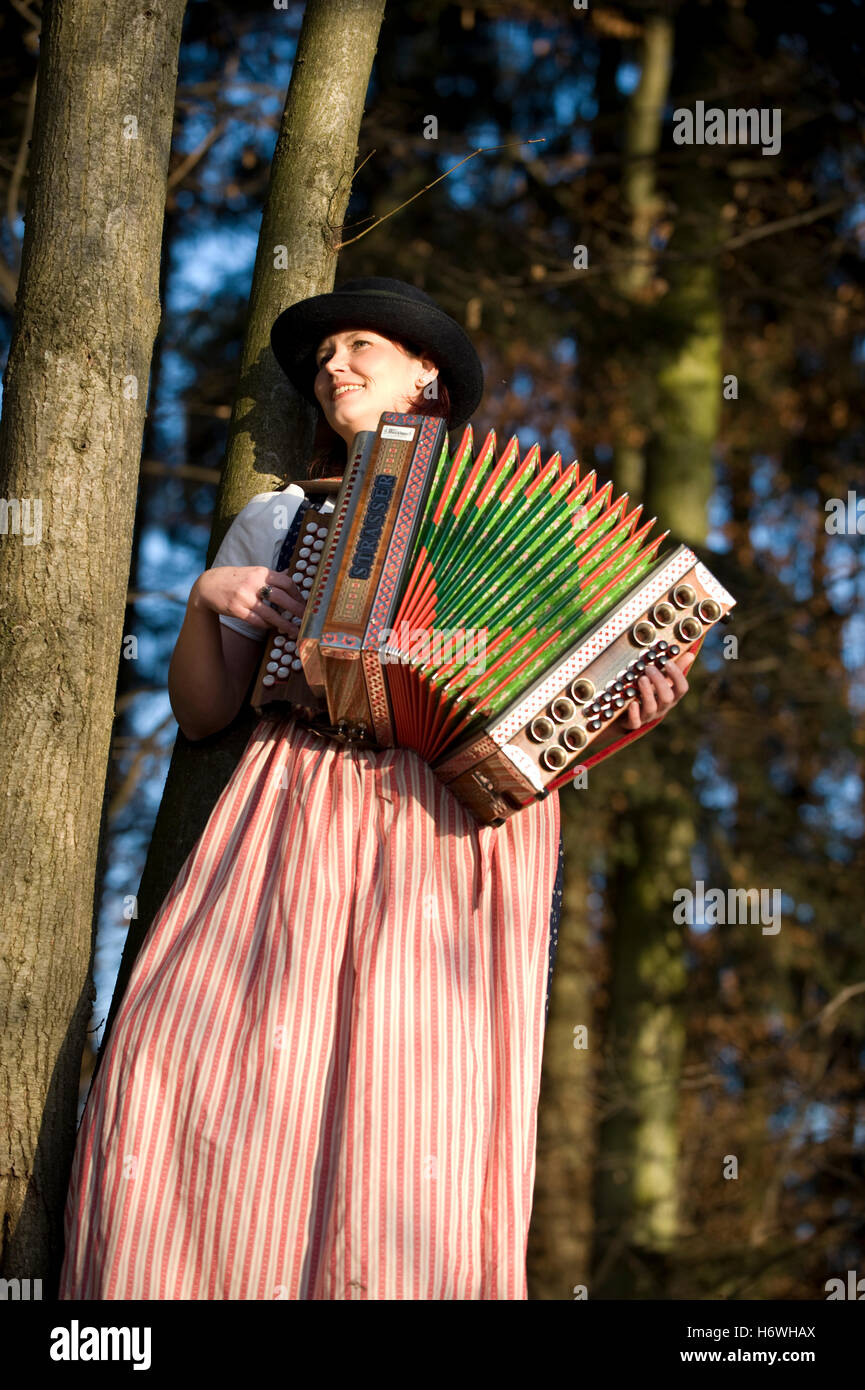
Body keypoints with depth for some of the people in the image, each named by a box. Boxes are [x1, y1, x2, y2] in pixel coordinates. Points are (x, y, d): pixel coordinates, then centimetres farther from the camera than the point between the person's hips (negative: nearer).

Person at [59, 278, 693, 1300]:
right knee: (188, 1063, -18)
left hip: (452, 834, -2)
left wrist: (637, 700, -7)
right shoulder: (277, 519, 23)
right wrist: (207, 600, 3)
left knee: (411, 1093, -20)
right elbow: (200, 710, 20)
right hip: (295, 817, 2)